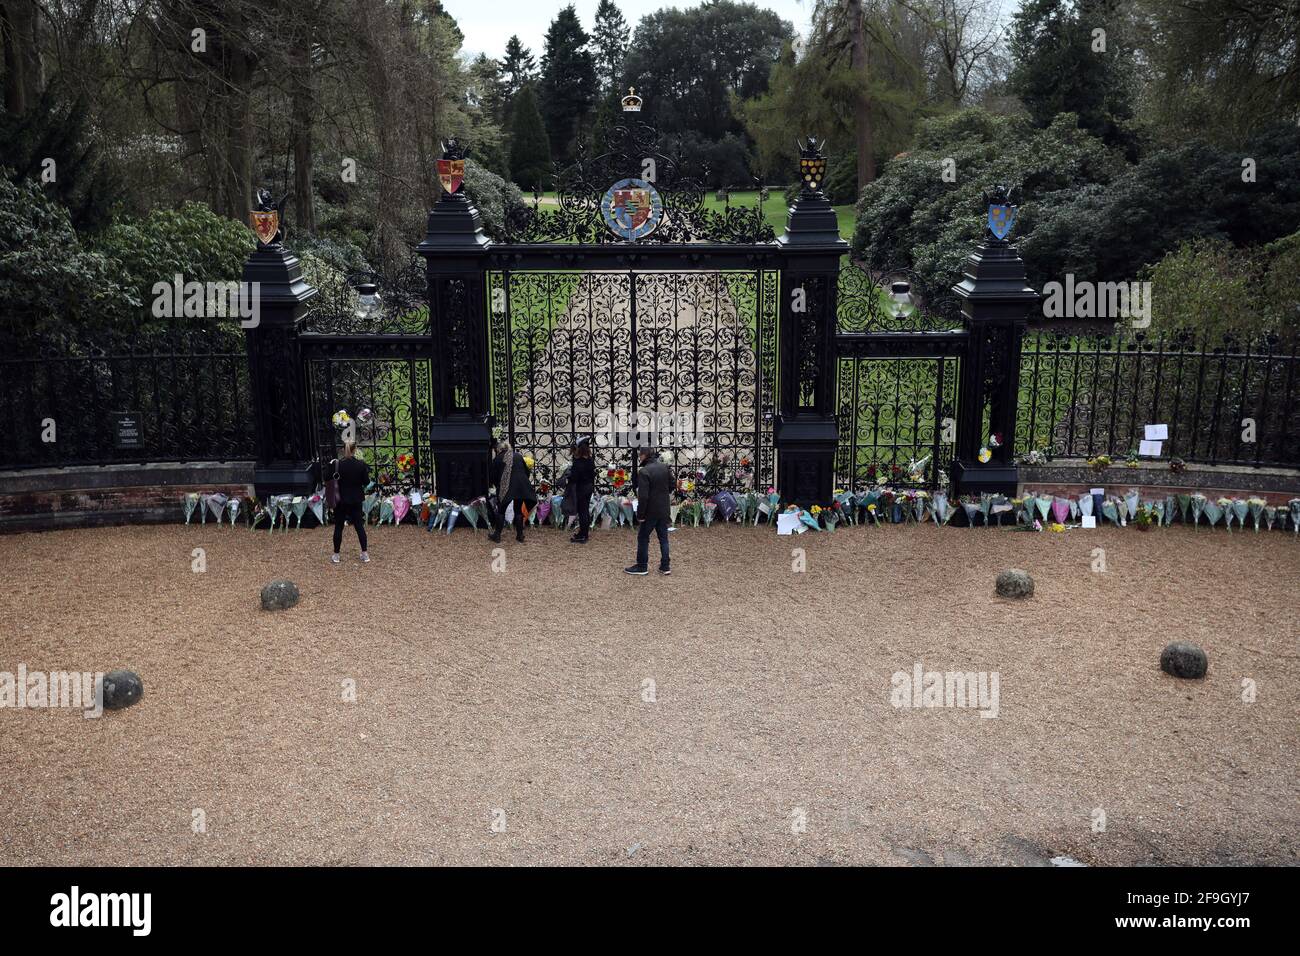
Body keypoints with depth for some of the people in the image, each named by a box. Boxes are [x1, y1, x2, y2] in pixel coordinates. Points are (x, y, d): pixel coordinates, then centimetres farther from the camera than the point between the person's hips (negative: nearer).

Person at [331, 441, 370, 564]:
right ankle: (364, 553, 11)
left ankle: (336, 555, 12)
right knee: (359, 526, 10)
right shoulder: (361, 464, -10)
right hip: (356, 500, 1)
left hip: (340, 500, -1)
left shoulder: (336, 465, -12)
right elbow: (366, 481, -3)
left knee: (338, 527, 8)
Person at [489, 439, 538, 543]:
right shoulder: (518, 456, 10)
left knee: (501, 511, 11)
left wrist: (498, 485, 23)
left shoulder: (497, 459, 3)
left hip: (506, 488, -3)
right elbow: (527, 471, 11)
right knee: (518, 510, 13)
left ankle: (497, 535, 12)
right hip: (521, 486, 3)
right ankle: (520, 536, 14)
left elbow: (493, 477, 6)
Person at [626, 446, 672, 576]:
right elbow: (671, 487, 11)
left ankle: (642, 566, 14)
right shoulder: (665, 467, 2)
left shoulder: (644, 471, -20)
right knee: (663, 537, 14)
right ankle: (665, 566, 16)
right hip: (664, 510, 6)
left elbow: (643, 496, -22)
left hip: (651, 511, -6)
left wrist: (640, 514, -15)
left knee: (643, 538, 8)